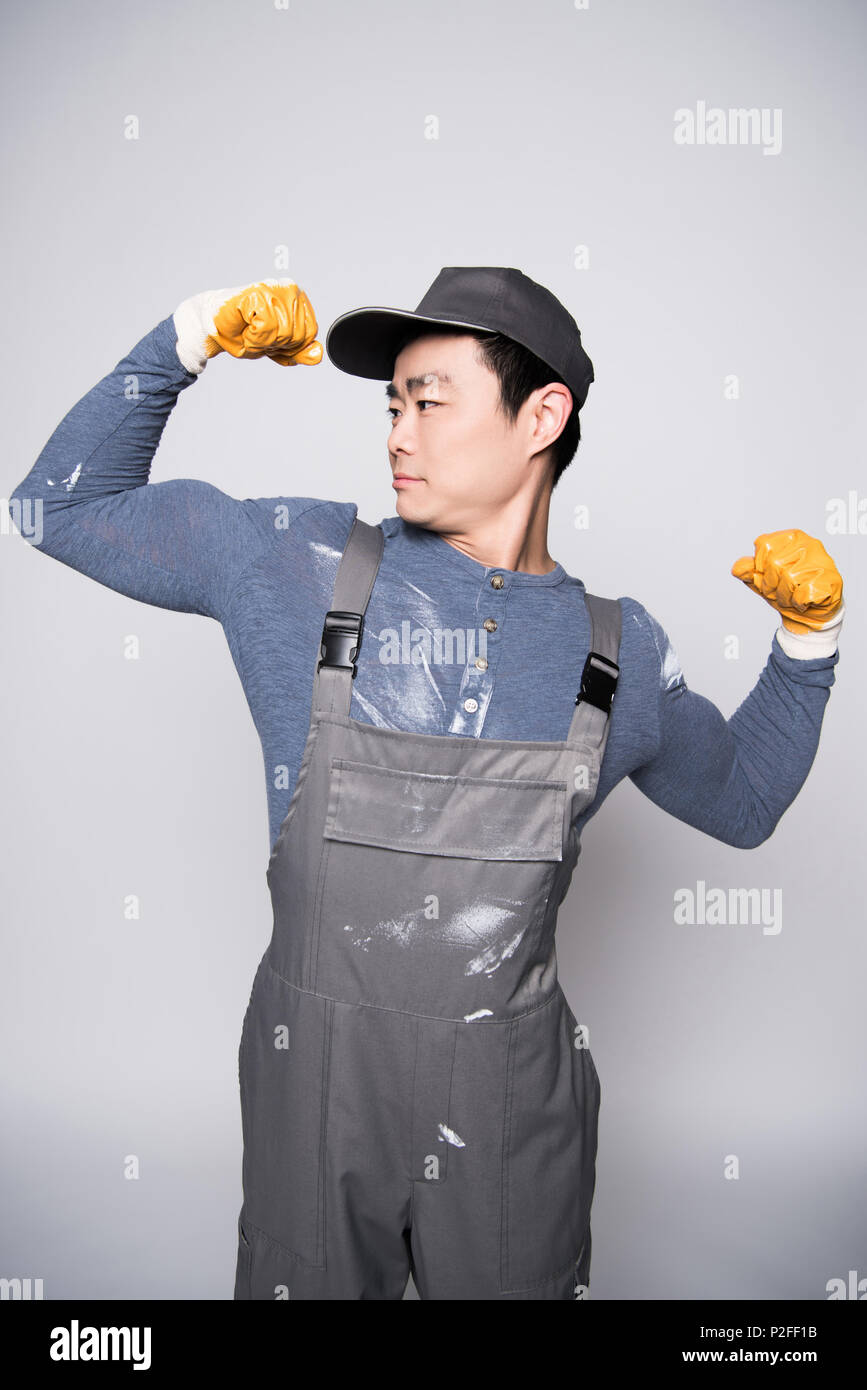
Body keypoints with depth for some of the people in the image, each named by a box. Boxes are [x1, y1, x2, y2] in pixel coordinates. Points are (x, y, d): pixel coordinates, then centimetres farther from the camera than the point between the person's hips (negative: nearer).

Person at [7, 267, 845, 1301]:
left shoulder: (619, 648, -1)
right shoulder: (300, 564, -6)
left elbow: (741, 802, 14)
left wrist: (807, 635, 1)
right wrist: (187, 342, -8)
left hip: (516, 1094, 2)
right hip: (317, 1073, -1)